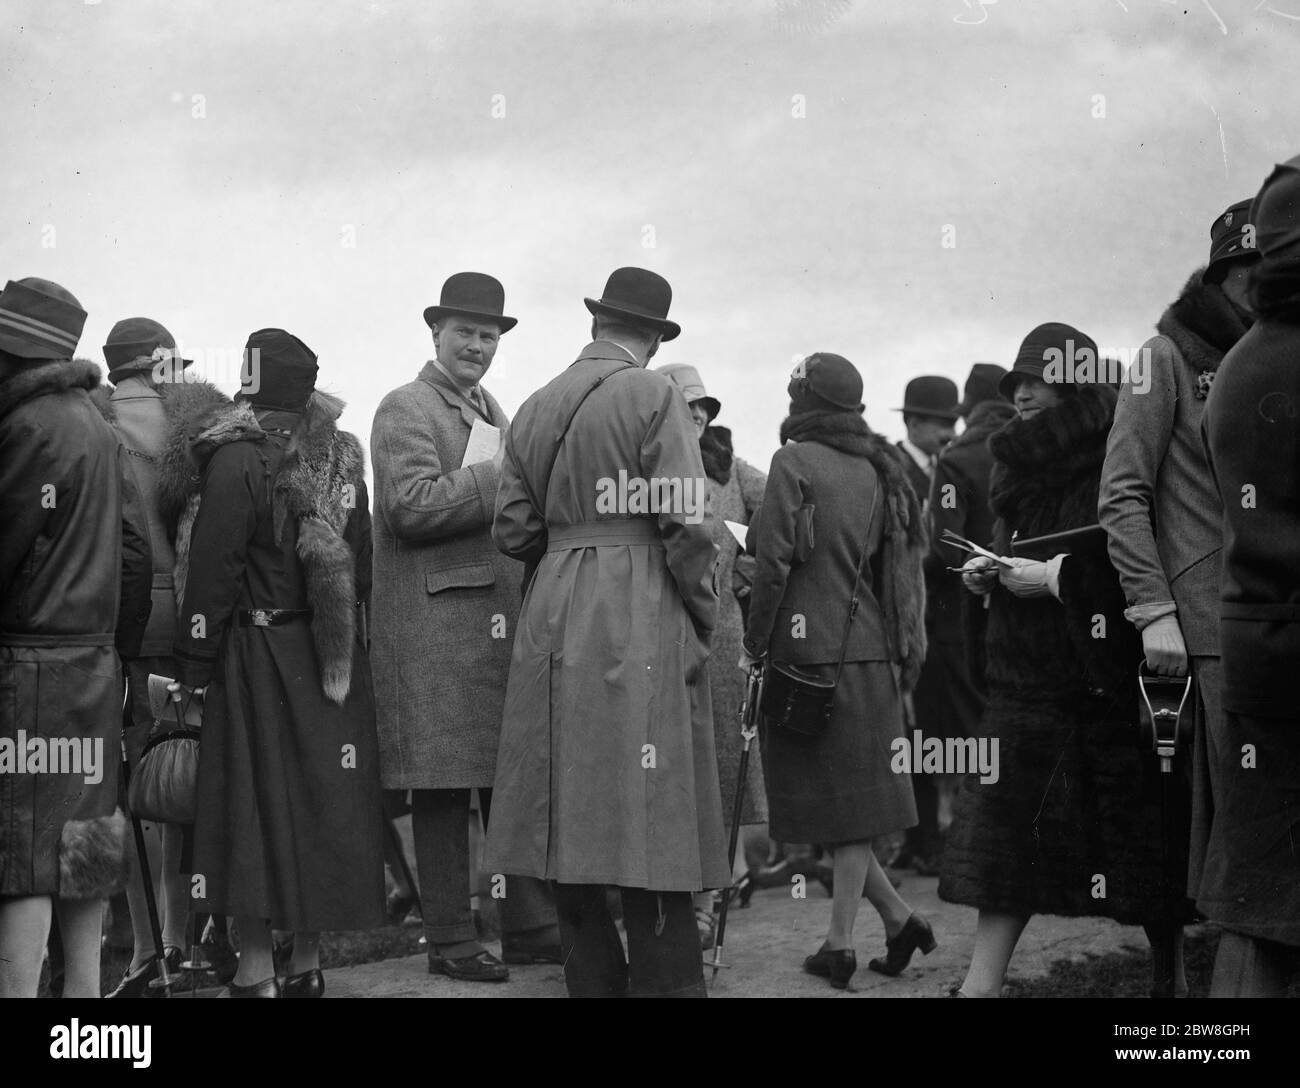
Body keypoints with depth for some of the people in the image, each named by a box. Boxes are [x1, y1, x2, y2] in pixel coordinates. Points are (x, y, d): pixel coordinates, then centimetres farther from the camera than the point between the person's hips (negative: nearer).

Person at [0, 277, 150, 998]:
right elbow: (136, 549, 14)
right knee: (83, 835, 13)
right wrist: (121, 644, 18)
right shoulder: (98, 425, 12)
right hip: (95, 659, 9)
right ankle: (84, 985, 19)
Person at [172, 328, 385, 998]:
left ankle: (256, 972, 3)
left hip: (258, 659, -5)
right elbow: (361, 566, 11)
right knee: (321, 801, 10)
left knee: (256, 802, 0)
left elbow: (213, 573, -13)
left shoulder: (237, 461, -13)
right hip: (333, 660, 6)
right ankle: (307, 965, 18)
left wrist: (192, 668, -8)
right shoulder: (340, 457, 6)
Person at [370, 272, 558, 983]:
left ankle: (529, 927, 15)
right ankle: (450, 940, 4)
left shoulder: (491, 411, 22)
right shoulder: (405, 409, -3)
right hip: (435, 625, -8)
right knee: (443, 788, -3)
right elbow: (414, 506, -17)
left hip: (503, 623, 8)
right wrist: (505, 473, -18)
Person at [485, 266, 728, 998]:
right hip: (640, 618, -6)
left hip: (554, 618, 6)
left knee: (572, 823, 9)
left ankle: (593, 979, 15)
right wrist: (704, 621, -1)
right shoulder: (654, 397, -6)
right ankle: (665, 981, -3)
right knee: (650, 824, -4)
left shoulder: (535, 409, 11)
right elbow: (687, 526, -11)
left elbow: (513, 531, 10)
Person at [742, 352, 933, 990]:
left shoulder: (795, 462, -8)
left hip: (809, 651, -6)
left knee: (828, 800, 3)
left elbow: (775, 561, -13)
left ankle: (897, 918, 3)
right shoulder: (875, 469, 10)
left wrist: (755, 644, -4)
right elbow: (896, 562, 12)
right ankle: (840, 943, 8)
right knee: (851, 798, 9)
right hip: (871, 653, 6)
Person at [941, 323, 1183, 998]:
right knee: (1003, 834, 4)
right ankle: (981, 984, 8)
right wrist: (989, 572, 2)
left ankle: (1177, 978, 15)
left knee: (1138, 840, 1)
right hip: (1027, 678, 7)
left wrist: (1057, 576, -19)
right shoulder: (1027, 470, 12)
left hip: (1105, 683, -7)